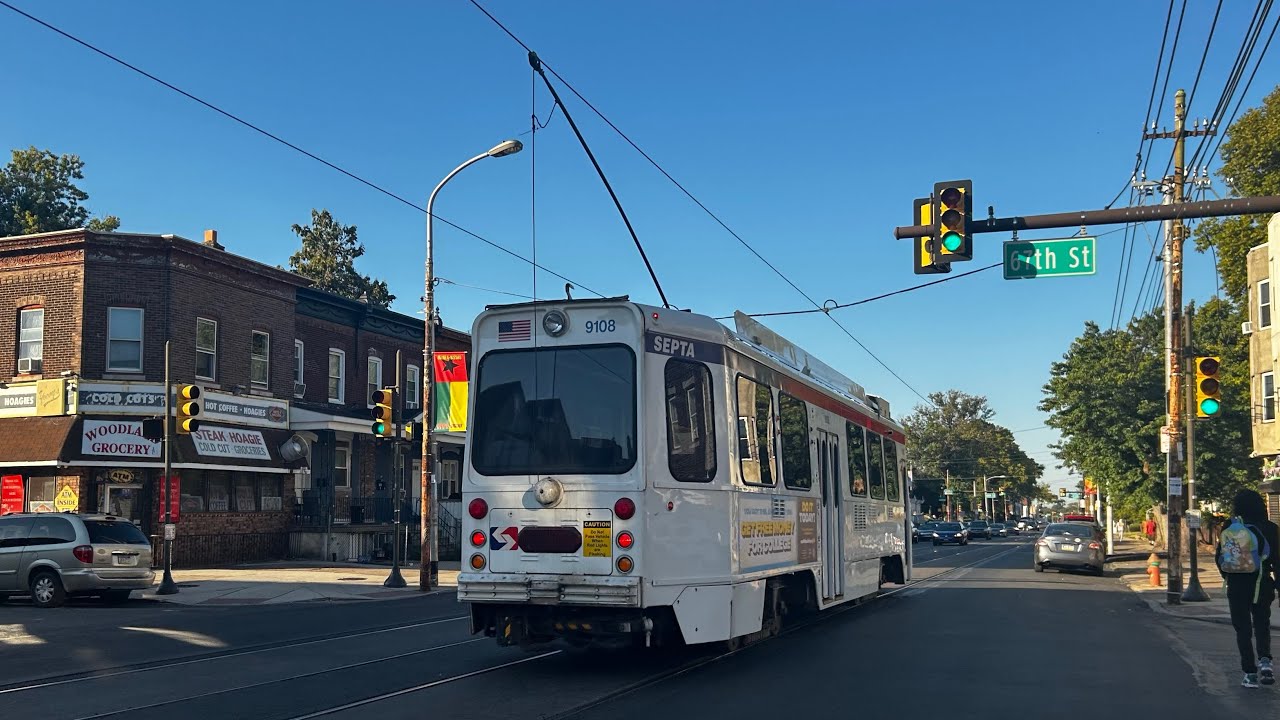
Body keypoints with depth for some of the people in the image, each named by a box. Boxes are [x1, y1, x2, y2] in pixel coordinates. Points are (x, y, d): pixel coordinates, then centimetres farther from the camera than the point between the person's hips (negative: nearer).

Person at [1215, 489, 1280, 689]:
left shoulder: (1229, 529, -4)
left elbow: (1219, 557, 0)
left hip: (1236, 587, 0)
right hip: (1261, 585, 0)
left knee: (1243, 629, 8)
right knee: (1262, 624, 16)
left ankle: (1250, 673, 6)